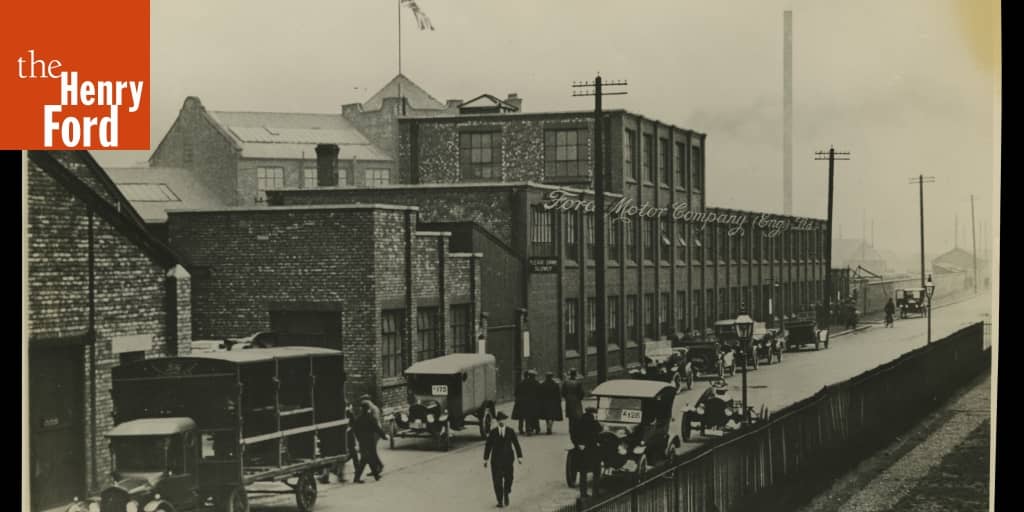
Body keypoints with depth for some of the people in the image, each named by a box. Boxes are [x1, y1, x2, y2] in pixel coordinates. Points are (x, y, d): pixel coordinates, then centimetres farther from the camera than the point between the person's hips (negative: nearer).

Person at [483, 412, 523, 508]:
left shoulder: (510, 431, 2)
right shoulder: (493, 432, 1)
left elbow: (516, 444, 4)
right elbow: (488, 446, 3)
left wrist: (519, 457, -3)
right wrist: (485, 459, 0)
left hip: (508, 458, 1)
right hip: (496, 459, -1)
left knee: (508, 478, 3)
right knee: (497, 480, -4)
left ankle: (506, 494, 31)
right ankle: (500, 501, 4)